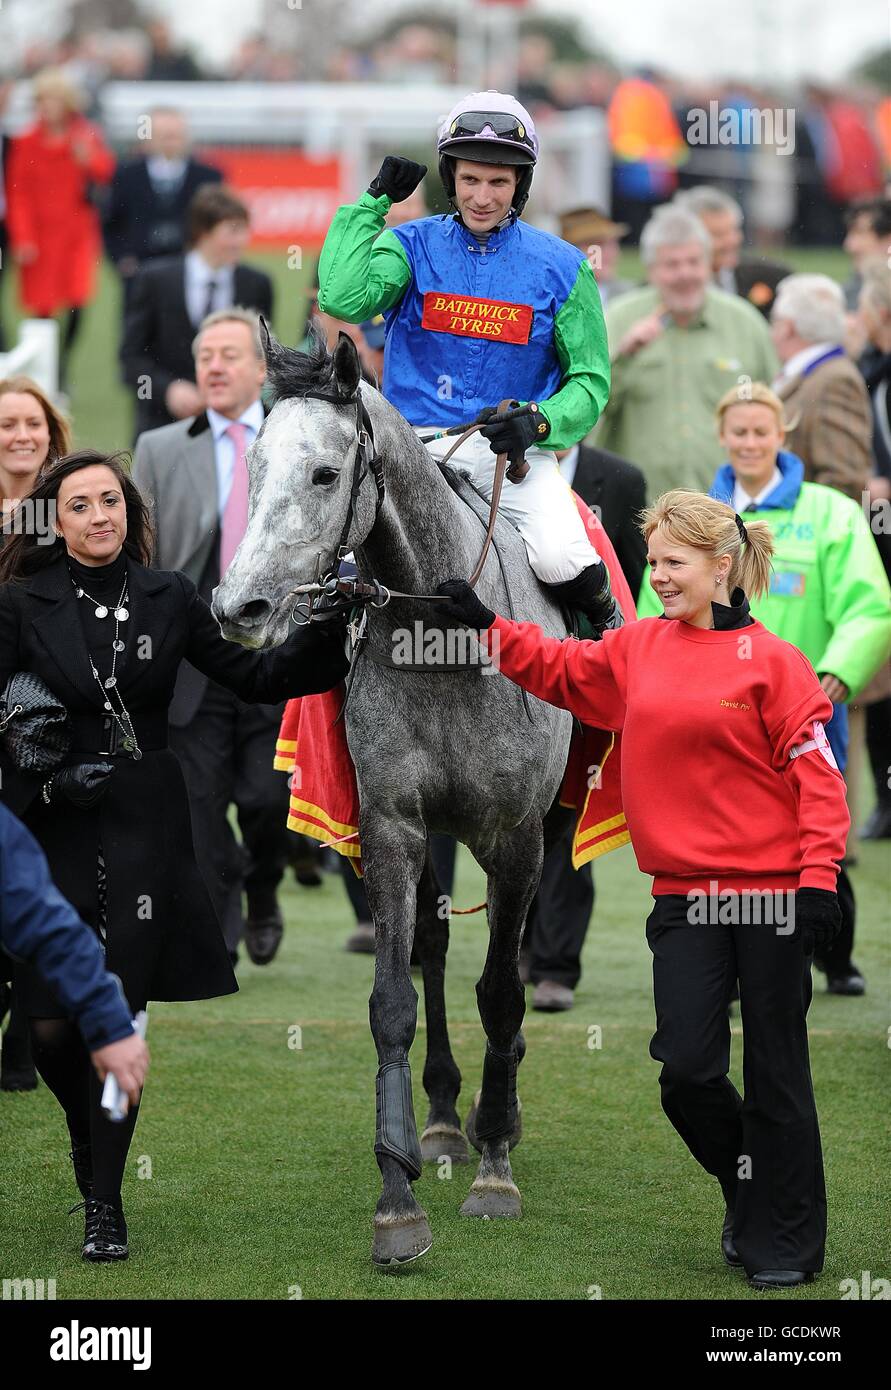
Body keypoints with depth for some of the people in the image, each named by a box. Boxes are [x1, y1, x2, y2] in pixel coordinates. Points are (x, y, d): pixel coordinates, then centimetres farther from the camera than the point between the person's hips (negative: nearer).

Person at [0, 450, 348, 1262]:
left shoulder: (168, 598, 3)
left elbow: (252, 676, 4)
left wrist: (330, 638, -9)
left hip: (144, 830, 1)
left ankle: (107, 1207, 7)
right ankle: (85, 1131, 34)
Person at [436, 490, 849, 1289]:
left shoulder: (769, 659, -7)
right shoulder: (639, 649, 9)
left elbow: (816, 773, -9)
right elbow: (558, 670, 21)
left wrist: (818, 878, -15)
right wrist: (487, 625, 9)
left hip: (769, 896, -4)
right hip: (684, 897, 5)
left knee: (775, 1074, 3)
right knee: (686, 1070, -2)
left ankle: (787, 1242, 14)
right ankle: (748, 1195, 24)